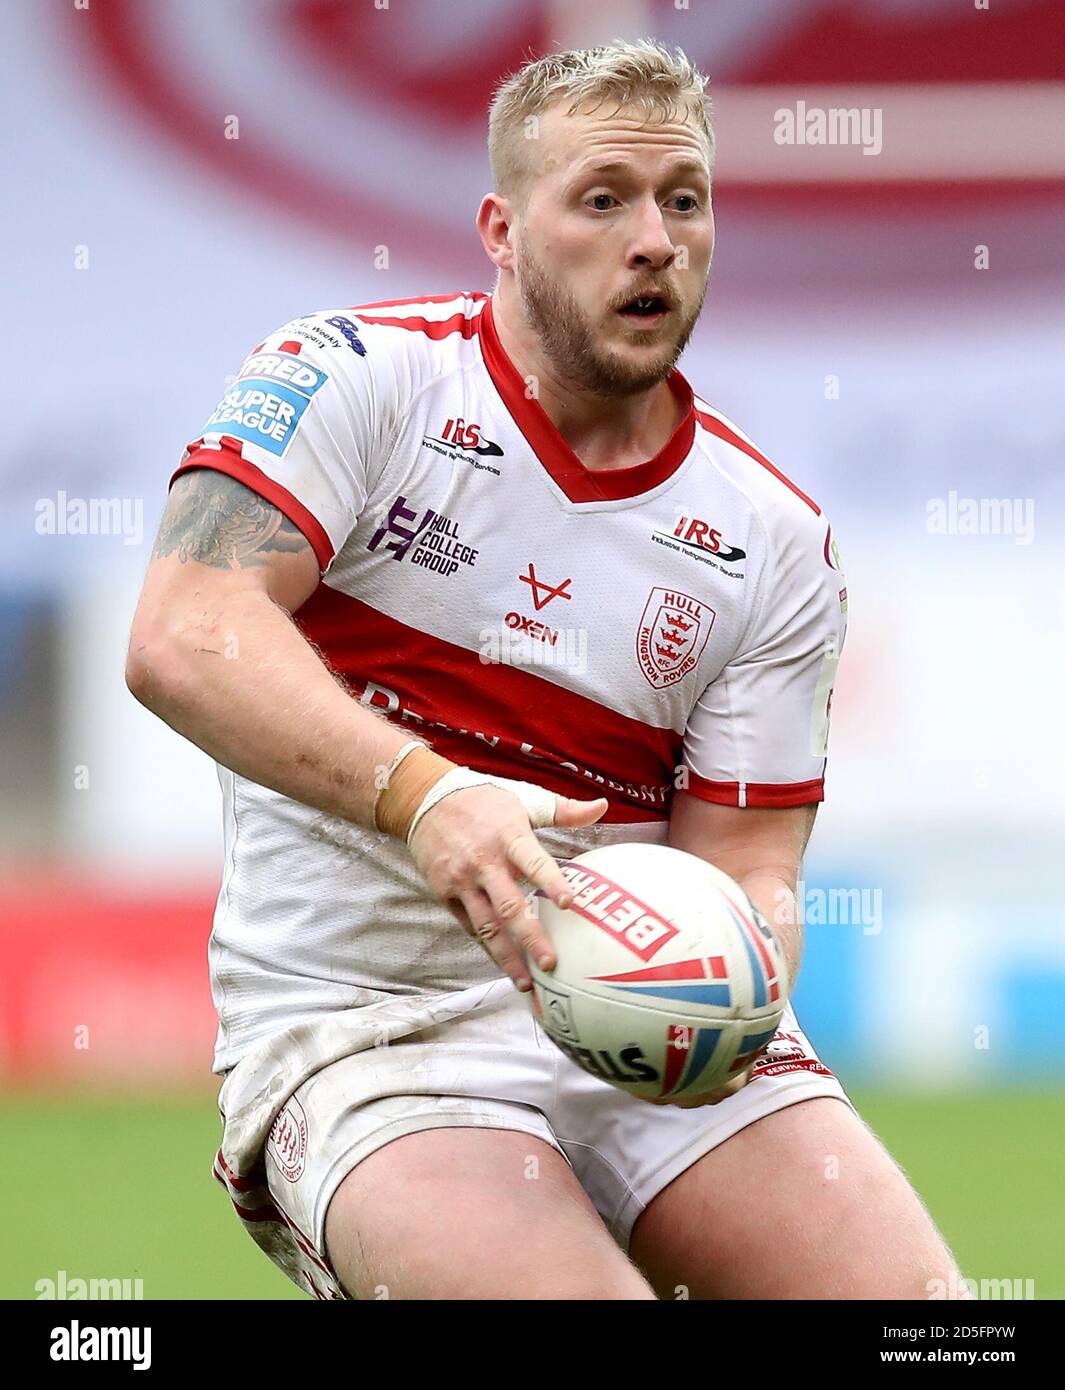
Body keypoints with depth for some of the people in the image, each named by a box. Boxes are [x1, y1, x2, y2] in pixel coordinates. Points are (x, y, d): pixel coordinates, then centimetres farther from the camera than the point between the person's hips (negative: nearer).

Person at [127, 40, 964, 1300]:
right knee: (566, 1291, -31)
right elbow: (184, 638, -17)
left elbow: (743, 866, 7)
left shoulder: (774, 542, 8)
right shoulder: (358, 379, -3)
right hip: (360, 1028, -4)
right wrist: (421, 797, -33)